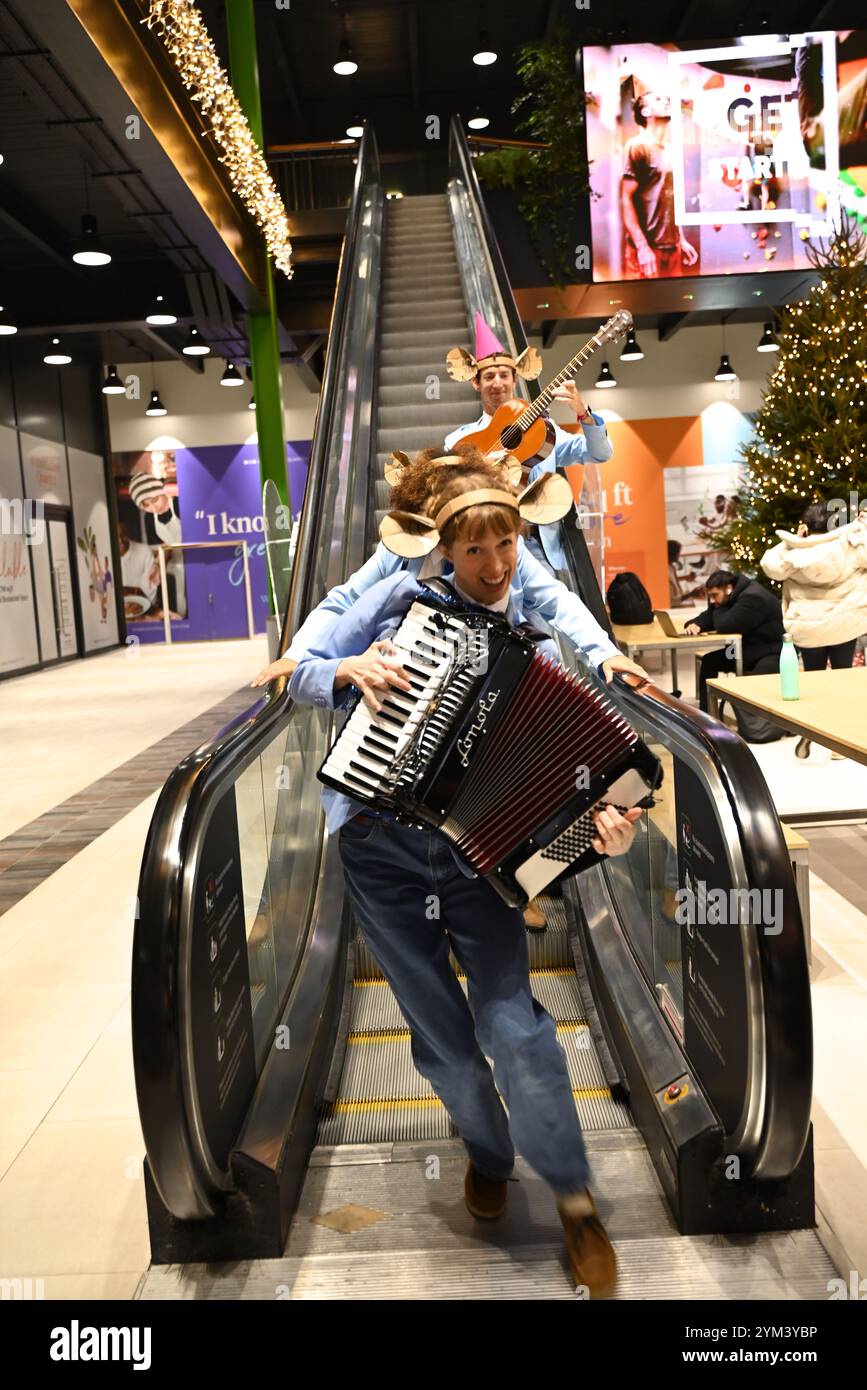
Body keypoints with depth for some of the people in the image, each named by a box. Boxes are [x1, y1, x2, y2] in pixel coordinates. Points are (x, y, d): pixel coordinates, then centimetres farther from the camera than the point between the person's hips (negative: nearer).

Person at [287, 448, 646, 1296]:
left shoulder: (537, 646, 2)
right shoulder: (402, 596, 1)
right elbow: (304, 675, 6)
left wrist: (598, 818, -24)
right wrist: (351, 668, -16)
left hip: (477, 852, 0)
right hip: (381, 849, 1)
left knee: (510, 1023, -13)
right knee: (441, 1035, 8)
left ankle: (576, 1201, 11)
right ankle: (487, 1153, 39)